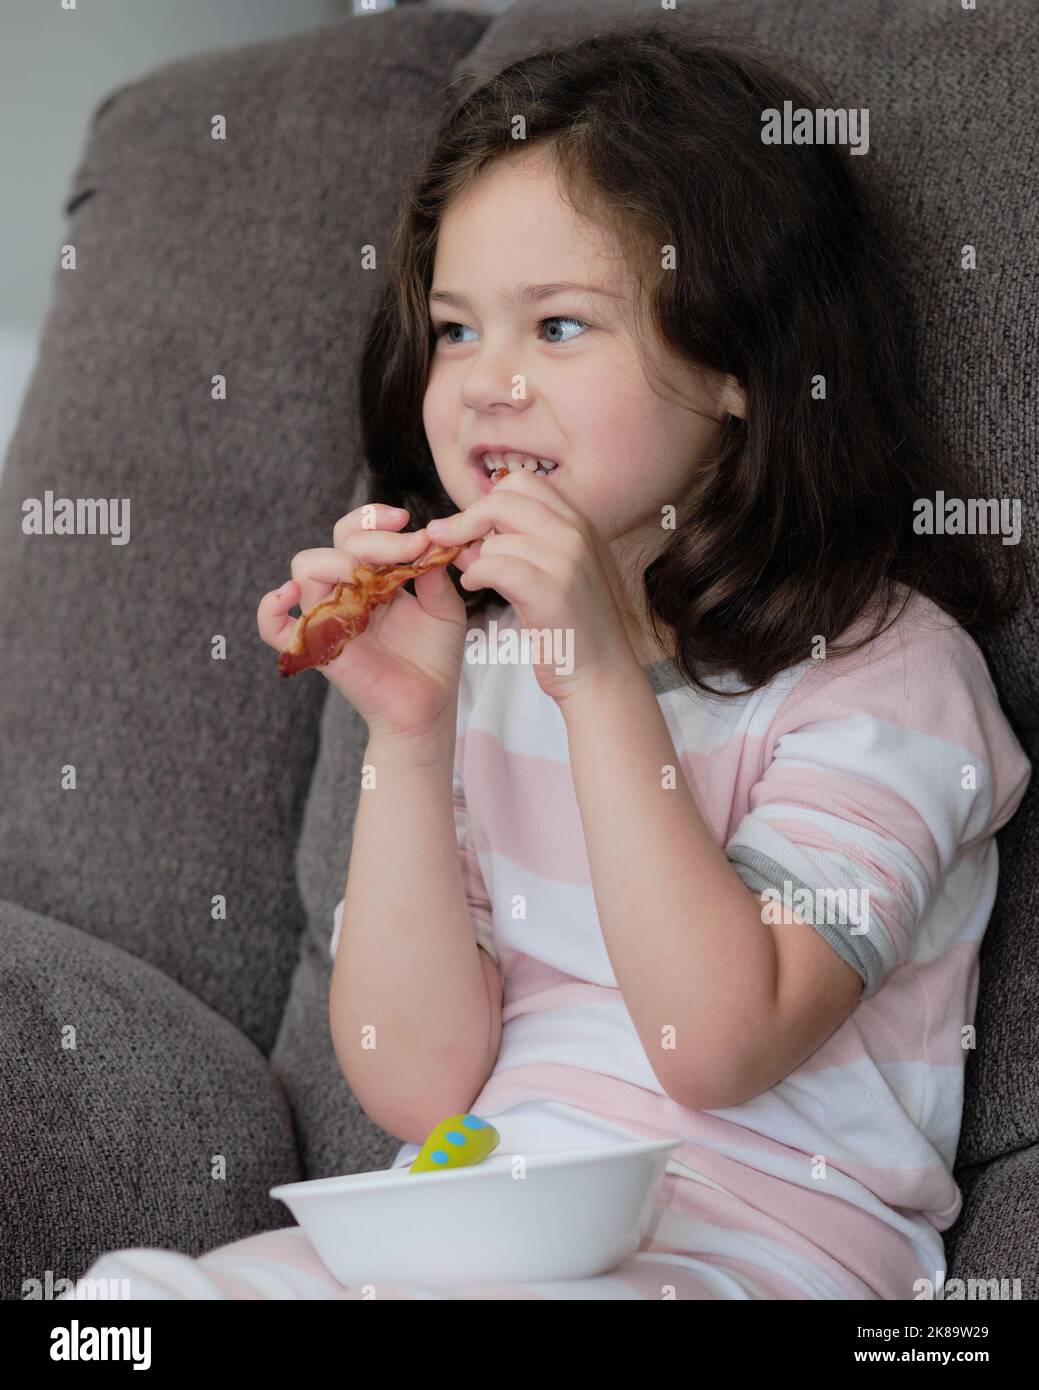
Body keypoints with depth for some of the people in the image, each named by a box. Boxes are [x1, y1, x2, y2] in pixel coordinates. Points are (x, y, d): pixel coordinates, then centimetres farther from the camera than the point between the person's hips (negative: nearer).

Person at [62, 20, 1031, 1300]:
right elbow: (417, 1086, 1)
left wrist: (603, 684, -20)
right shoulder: (477, 652, 8)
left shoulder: (887, 668, -7)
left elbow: (719, 1048, -17)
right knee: (128, 1291, -19)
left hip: (756, 1232, -4)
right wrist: (407, 734, -10)